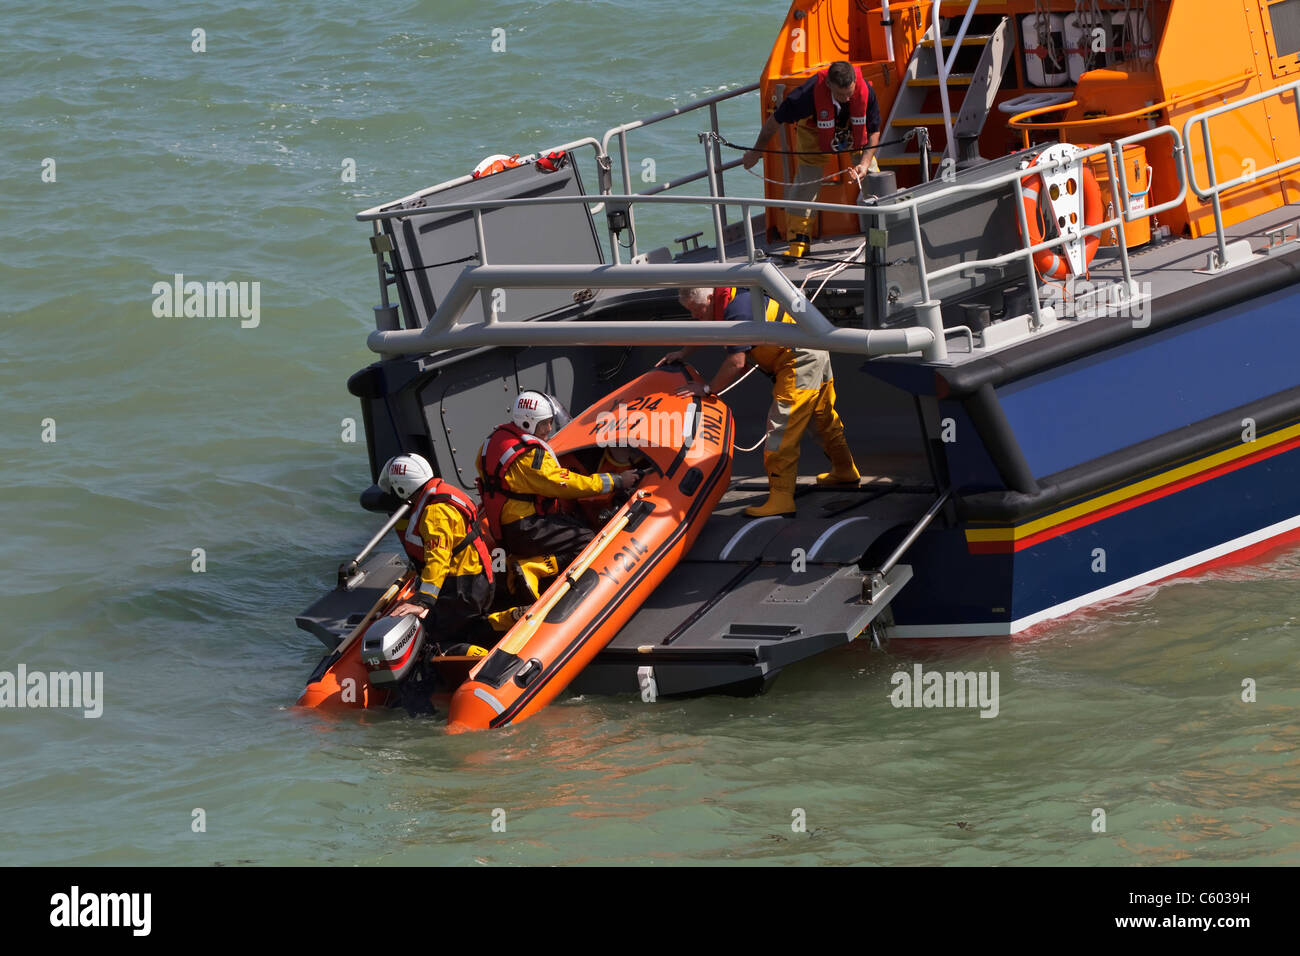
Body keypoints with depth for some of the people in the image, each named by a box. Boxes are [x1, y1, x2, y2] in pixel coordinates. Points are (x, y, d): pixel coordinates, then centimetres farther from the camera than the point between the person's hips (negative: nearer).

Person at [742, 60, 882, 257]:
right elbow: (775, 120, -24)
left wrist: (864, 163, -31)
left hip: (854, 128, 2)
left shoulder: (865, 91, -35)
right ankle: (798, 243, -6)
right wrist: (756, 152, -12)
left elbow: (874, 132, -17)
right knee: (806, 181, -14)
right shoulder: (810, 93, -41)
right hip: (814, 129, -2)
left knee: (871, 174, -6)